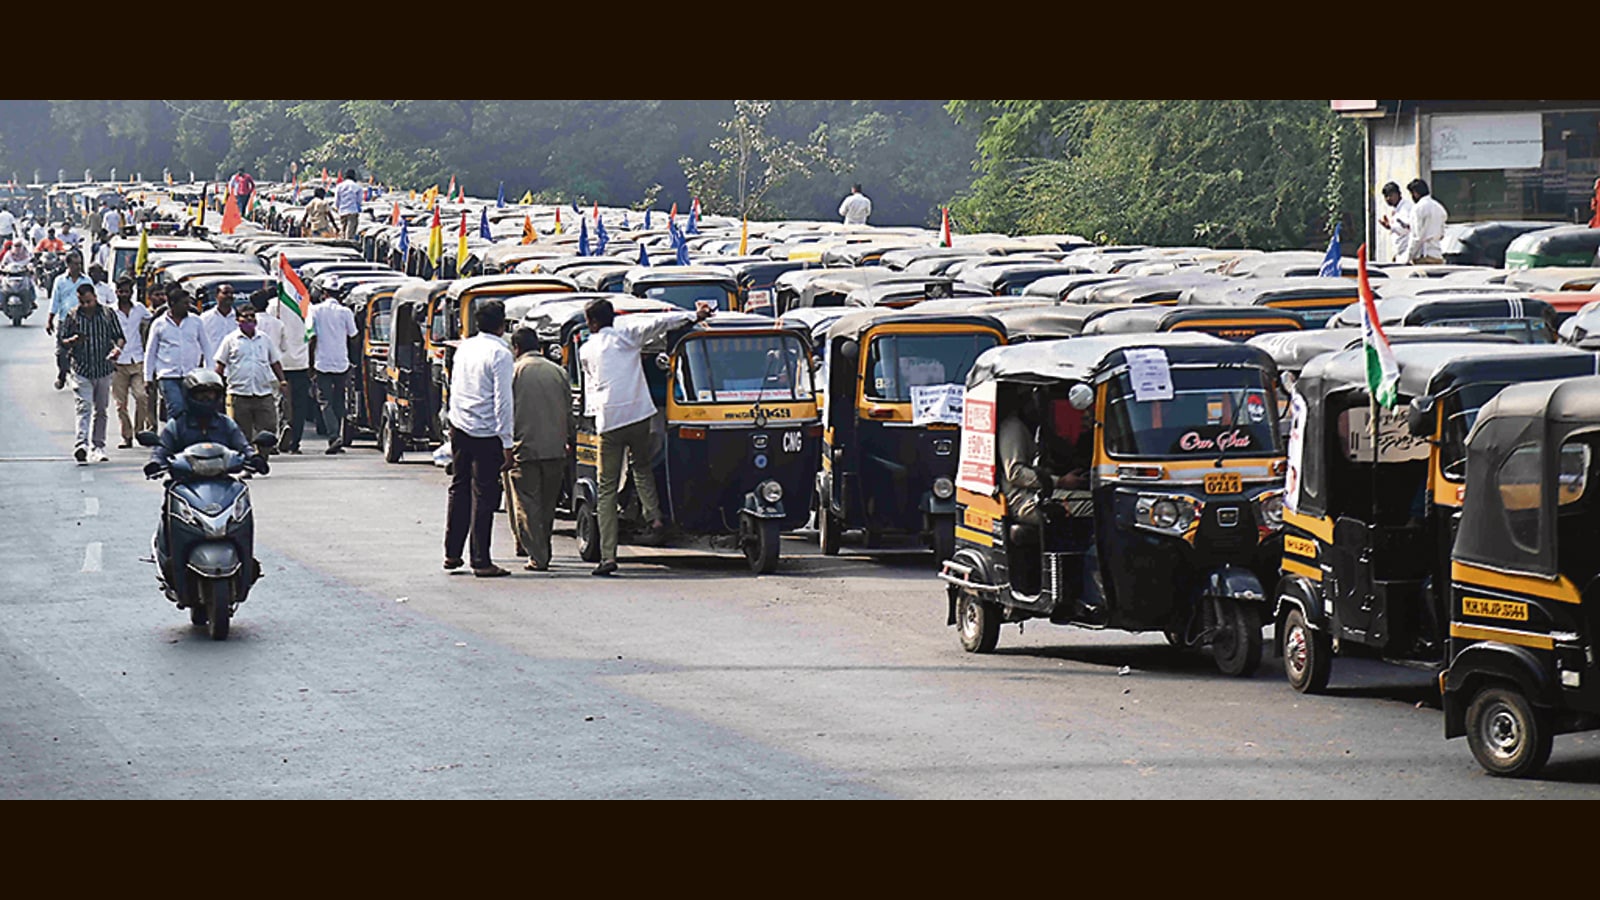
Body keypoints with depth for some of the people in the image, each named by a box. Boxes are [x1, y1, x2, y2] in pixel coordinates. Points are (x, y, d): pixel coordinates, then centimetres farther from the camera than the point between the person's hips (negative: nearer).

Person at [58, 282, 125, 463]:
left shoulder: (107, 315, 2)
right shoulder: (72, 317, 2)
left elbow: (119, 336, 7)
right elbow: (63, 341, 7)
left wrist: (118, 347, -16)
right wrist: (73, 341, -16)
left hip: (104, 368, 2)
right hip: (81, 369, -2)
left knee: (100, 410, 10)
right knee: (84, 407, -17)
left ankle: (98, 448, 18)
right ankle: (82, 445, -29)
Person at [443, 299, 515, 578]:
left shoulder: (464, 348, 9)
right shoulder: (500, 354, -13)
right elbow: (502, 401, -15)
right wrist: (507, 445, -13)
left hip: (459, 428, 7)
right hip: (486, 432, -7)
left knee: (459, 490, 16)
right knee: (483, 497, -3)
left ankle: (452, 553, 22)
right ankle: (481, 561, -2)